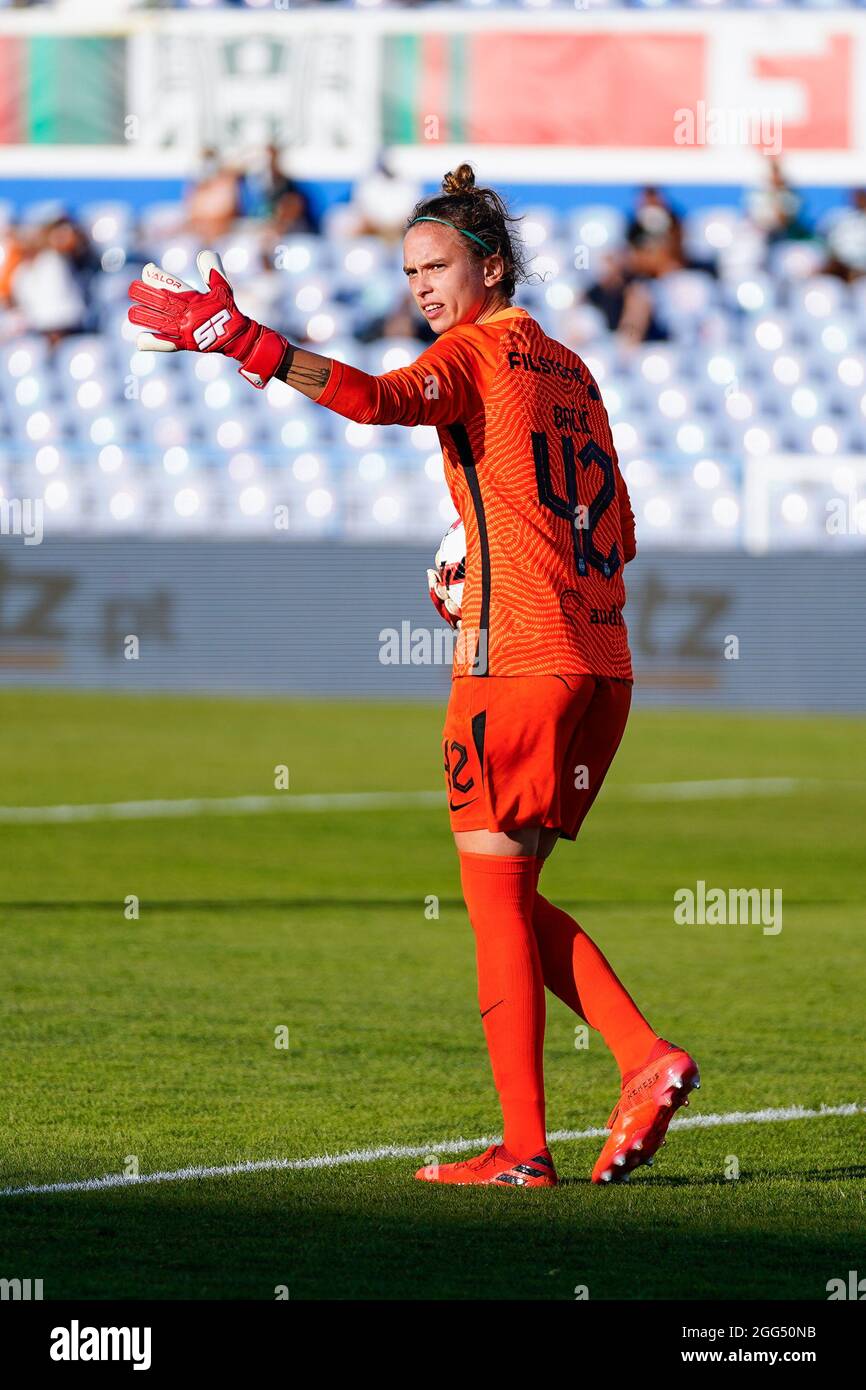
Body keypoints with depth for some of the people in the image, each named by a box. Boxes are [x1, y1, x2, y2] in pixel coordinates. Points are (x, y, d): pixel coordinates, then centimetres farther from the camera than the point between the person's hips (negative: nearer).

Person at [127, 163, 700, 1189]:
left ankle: (524, 1147, -4)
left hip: (515, 660, -8)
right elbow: (616, 535, 24)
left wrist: (237, 338, -31)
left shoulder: (476, 353, -4)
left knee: (495, 894, -2)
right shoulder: (567, 370, 20)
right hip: (599, 659, 8)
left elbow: (374, 399, -26)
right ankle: (647, 1060, 1)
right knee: (511, 894, 15)